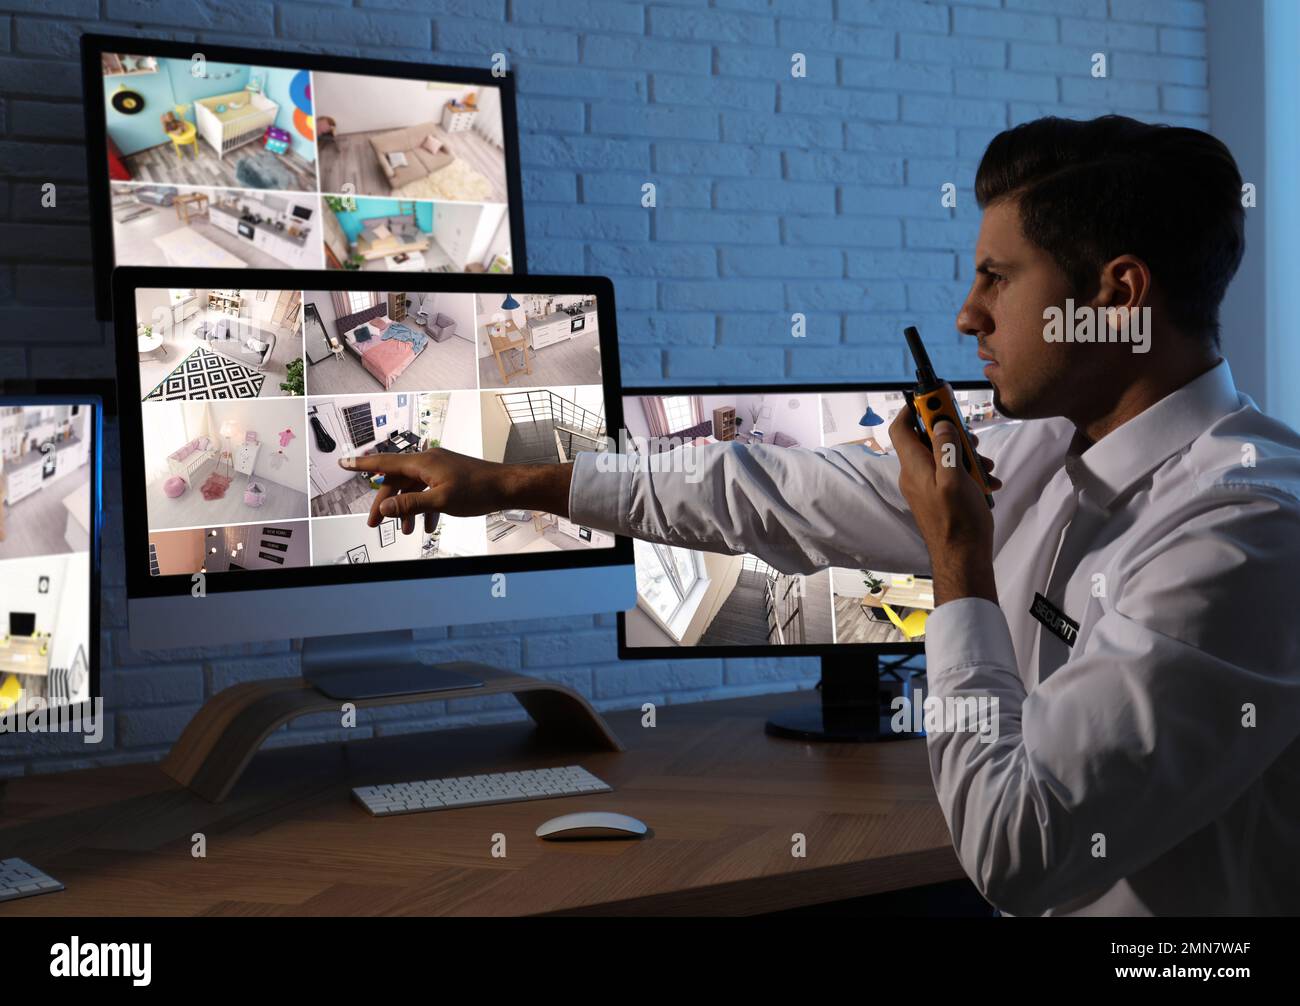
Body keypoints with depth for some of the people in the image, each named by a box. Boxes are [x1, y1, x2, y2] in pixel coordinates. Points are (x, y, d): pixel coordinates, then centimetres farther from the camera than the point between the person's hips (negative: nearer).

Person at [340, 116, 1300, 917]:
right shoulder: (1049, 451, -1)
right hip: (1044, 897, 6)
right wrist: (510, 482, 10)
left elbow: (1014, 848, -27)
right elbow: (792, 499, 6)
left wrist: (958, 560, -17)